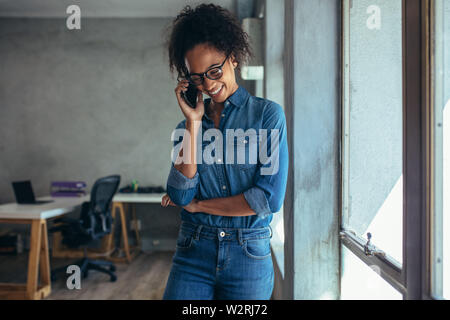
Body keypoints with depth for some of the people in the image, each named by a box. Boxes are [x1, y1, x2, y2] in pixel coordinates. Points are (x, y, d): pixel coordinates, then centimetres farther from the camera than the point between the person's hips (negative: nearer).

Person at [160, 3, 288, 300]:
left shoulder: (268, 114, -4)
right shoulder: (189, 123, 6)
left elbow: (270, 197, -13)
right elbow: (180, 195, -8)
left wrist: (197, 205, -4)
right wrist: (194, 122, -8)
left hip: (249, 256, -2)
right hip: (193, 253, 2)